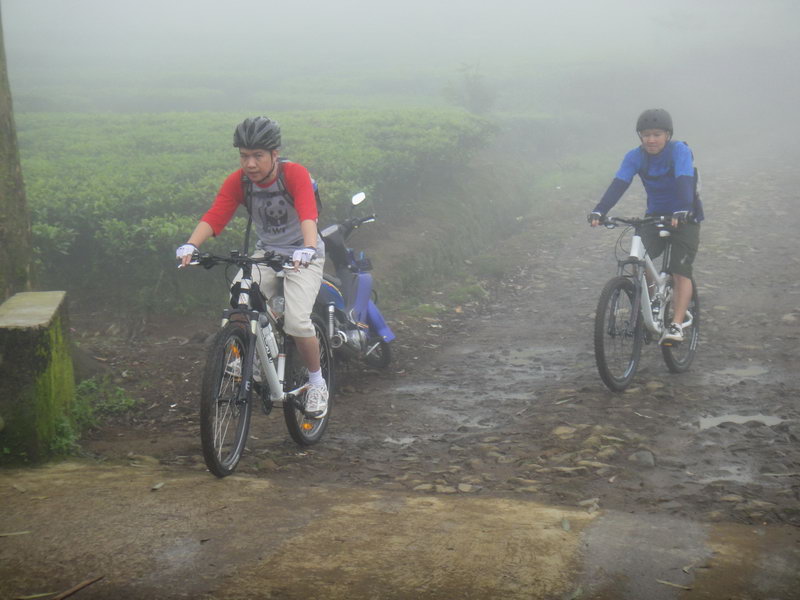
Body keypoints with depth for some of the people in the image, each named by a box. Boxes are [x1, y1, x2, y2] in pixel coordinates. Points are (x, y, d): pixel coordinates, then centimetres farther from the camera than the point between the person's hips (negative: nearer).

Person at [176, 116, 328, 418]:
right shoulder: (237, 181, -11)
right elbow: (214, 216, -23)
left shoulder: (295, 174, -21)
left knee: (296, 321, -22)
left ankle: (317, 382, 4)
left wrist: (307, 248, -55)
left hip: (302, 254, -4)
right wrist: (191, 245, -41)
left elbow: (308, 214, -36)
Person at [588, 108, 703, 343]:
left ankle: (676, 326, -17)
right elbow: (619, 184, -20)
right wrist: (599, 211, -36)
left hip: (685, 218, -3)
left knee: (680, 272, -16)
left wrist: (682, 212, -52)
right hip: (656, 216, 4)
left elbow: (684, 181, -34)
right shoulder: (635, 156, -8)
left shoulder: (680, 151, -19)